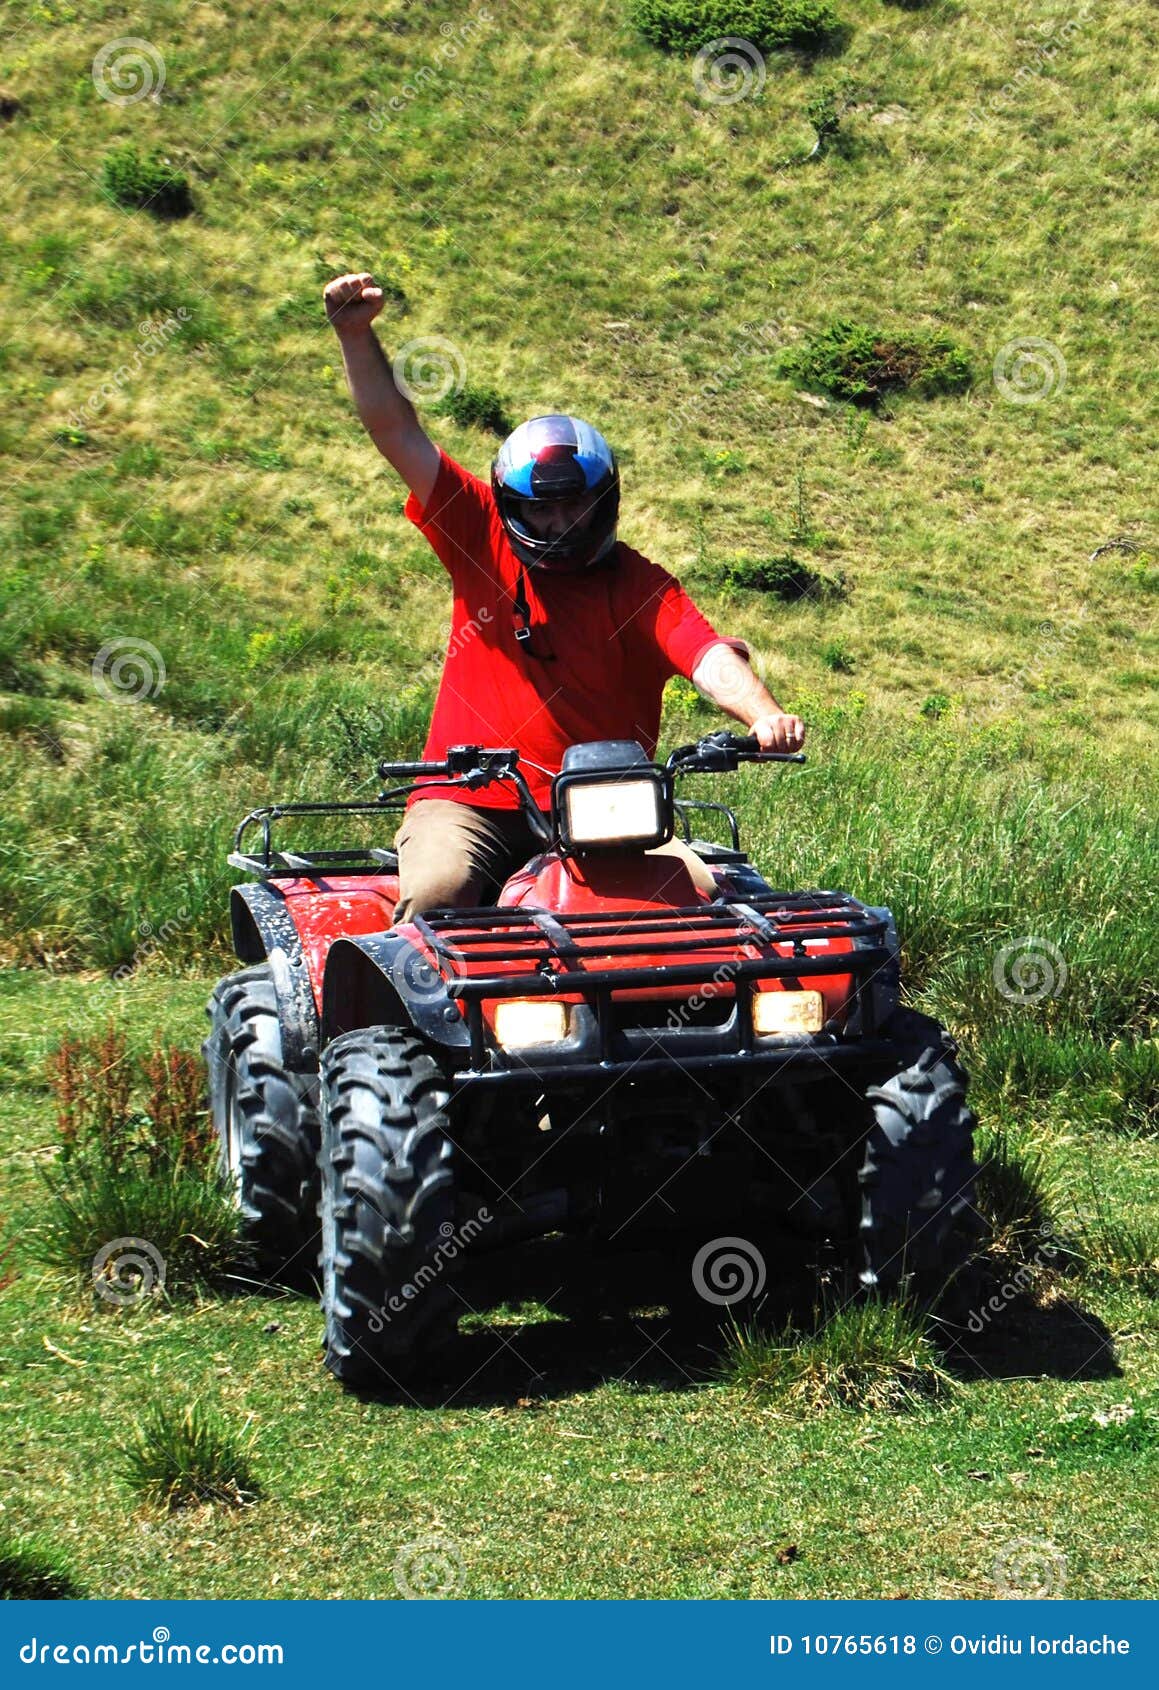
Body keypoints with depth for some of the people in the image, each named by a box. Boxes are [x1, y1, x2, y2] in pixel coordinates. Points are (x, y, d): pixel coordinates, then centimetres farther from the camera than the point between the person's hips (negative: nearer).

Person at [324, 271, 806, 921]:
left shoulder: (640, 586, 4)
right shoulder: (483, 541, 8)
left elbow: (711, 659, -12)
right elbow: (401, 437, 3)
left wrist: (767, 717, -33)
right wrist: (356, 335, -9)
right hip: (470, 802, 0)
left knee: (697, 889, -23)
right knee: (439, 890, -30)